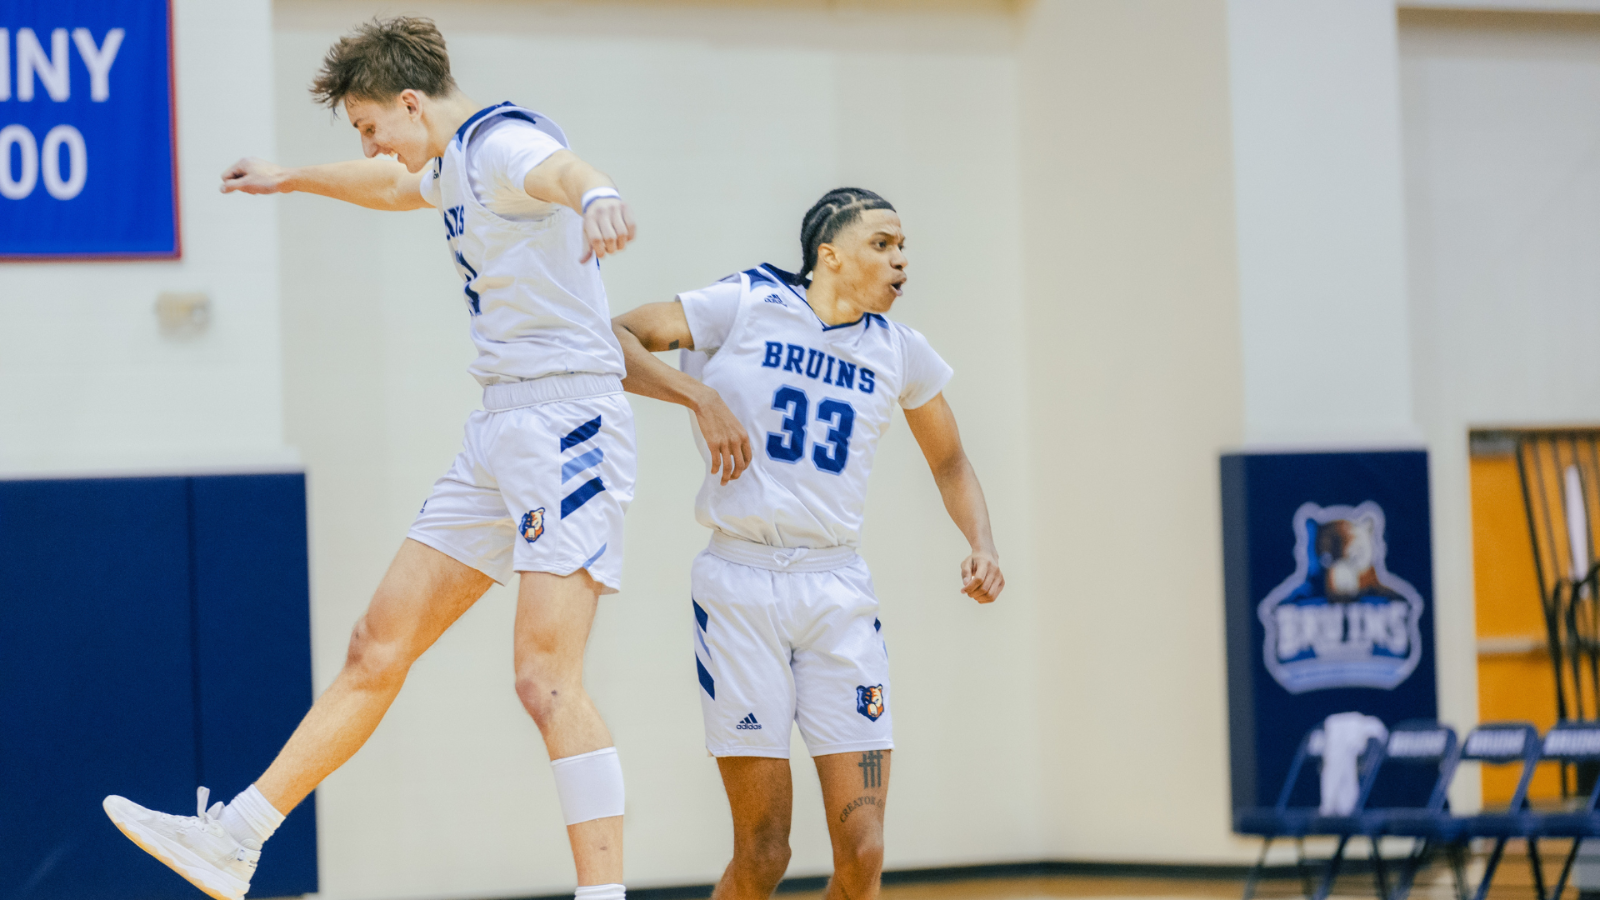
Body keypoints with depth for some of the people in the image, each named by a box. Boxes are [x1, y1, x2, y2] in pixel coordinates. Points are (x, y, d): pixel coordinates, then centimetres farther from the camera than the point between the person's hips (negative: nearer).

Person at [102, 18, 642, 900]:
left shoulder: (502, 144, -14)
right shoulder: (455, 166, 18)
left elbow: (559, 167, -39)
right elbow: (395, 185, 43)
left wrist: (594, 196, -63)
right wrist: (291, 178, 60)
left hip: (566, 420, -10)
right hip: (500, 430, 10)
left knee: (546, 679, -18)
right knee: (379, 646, 13)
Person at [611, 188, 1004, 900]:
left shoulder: (899, 352, 10)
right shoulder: (747, 306, -1)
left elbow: (949, 462, 24)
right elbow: (611, 338, -4)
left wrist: (982, 543, 6)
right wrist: (699, 395, -16)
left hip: (837, 592, 3)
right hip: (739, 585, -3)